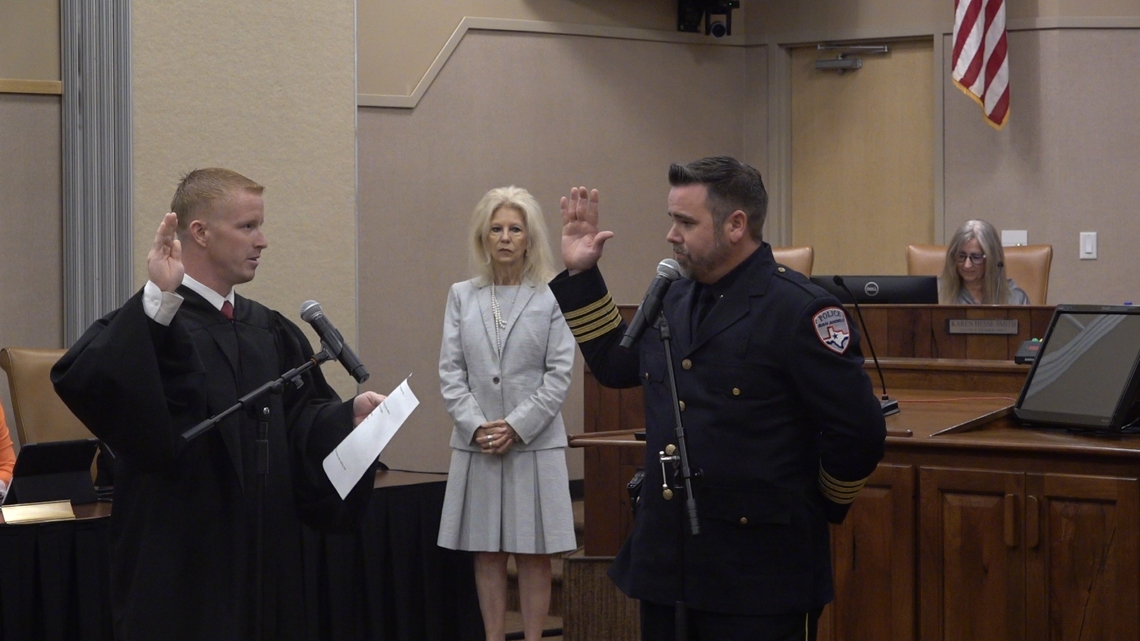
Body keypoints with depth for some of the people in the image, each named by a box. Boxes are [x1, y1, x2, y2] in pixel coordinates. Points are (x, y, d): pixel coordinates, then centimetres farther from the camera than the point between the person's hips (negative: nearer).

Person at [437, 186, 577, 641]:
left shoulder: (552, 296, -1)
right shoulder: (462, 296, 7)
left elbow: (560, 373, -4)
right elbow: (450, 370, 4)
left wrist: (517, 426, -11)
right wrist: (475, 426, -9)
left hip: (535, 442, -2)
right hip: (476, 444, 2)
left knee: (534, 553, 2)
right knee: (486, 552, 6)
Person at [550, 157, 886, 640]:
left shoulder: (798, 310, -14)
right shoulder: (673, 301, 10)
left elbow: (859, 432, -15)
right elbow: (616, 366, 24)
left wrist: (817, 508, -1)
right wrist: (579, 275, 18)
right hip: (665, 563, 7)